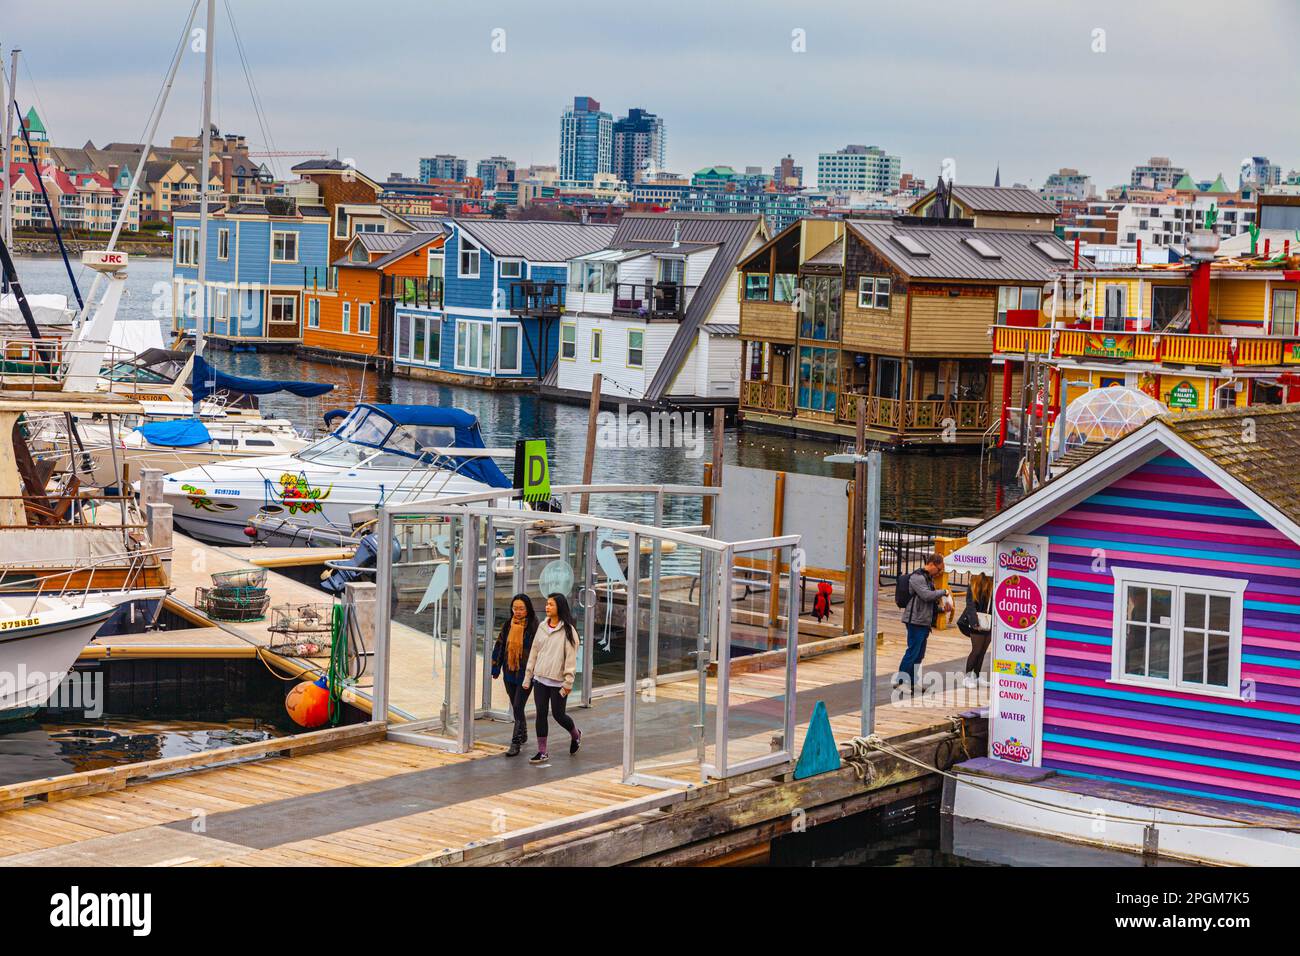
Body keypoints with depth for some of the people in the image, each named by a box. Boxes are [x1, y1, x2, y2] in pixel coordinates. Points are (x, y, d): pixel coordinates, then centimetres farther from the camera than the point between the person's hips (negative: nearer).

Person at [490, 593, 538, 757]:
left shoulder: (533, 627, -11)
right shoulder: (507, 626, 5)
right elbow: (499, 647, 11)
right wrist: (495, 669, 9)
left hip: (525, 674, -6)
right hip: (509, 673, 6)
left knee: (518, 707, -9)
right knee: (516, 707, 17)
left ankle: (516, 743, -5)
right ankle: (523, 735, 35)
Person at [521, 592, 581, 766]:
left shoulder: (568, 630, -8)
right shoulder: (542, 627, 8)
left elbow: (571, 656, -11)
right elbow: (534, 652, 12)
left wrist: (568, 681, -15)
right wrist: (528, 677, 11)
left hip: (558, 680, -5)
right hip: (540, 679, 5)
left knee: (558, 714, 3)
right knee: (541, 714, 2)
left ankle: (575, 734, 34)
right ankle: (542, 752, 7)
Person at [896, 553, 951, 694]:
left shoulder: (928, 578, 18)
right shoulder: (917, 577, -13)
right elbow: (926, 595, -23)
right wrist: (943, 592, -12)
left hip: (924, 621, 10)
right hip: (916, 620, -10)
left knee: (919, 654, 11)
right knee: (913, 652, -9)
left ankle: (911, 683, 16)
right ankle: (899, 681, -6)